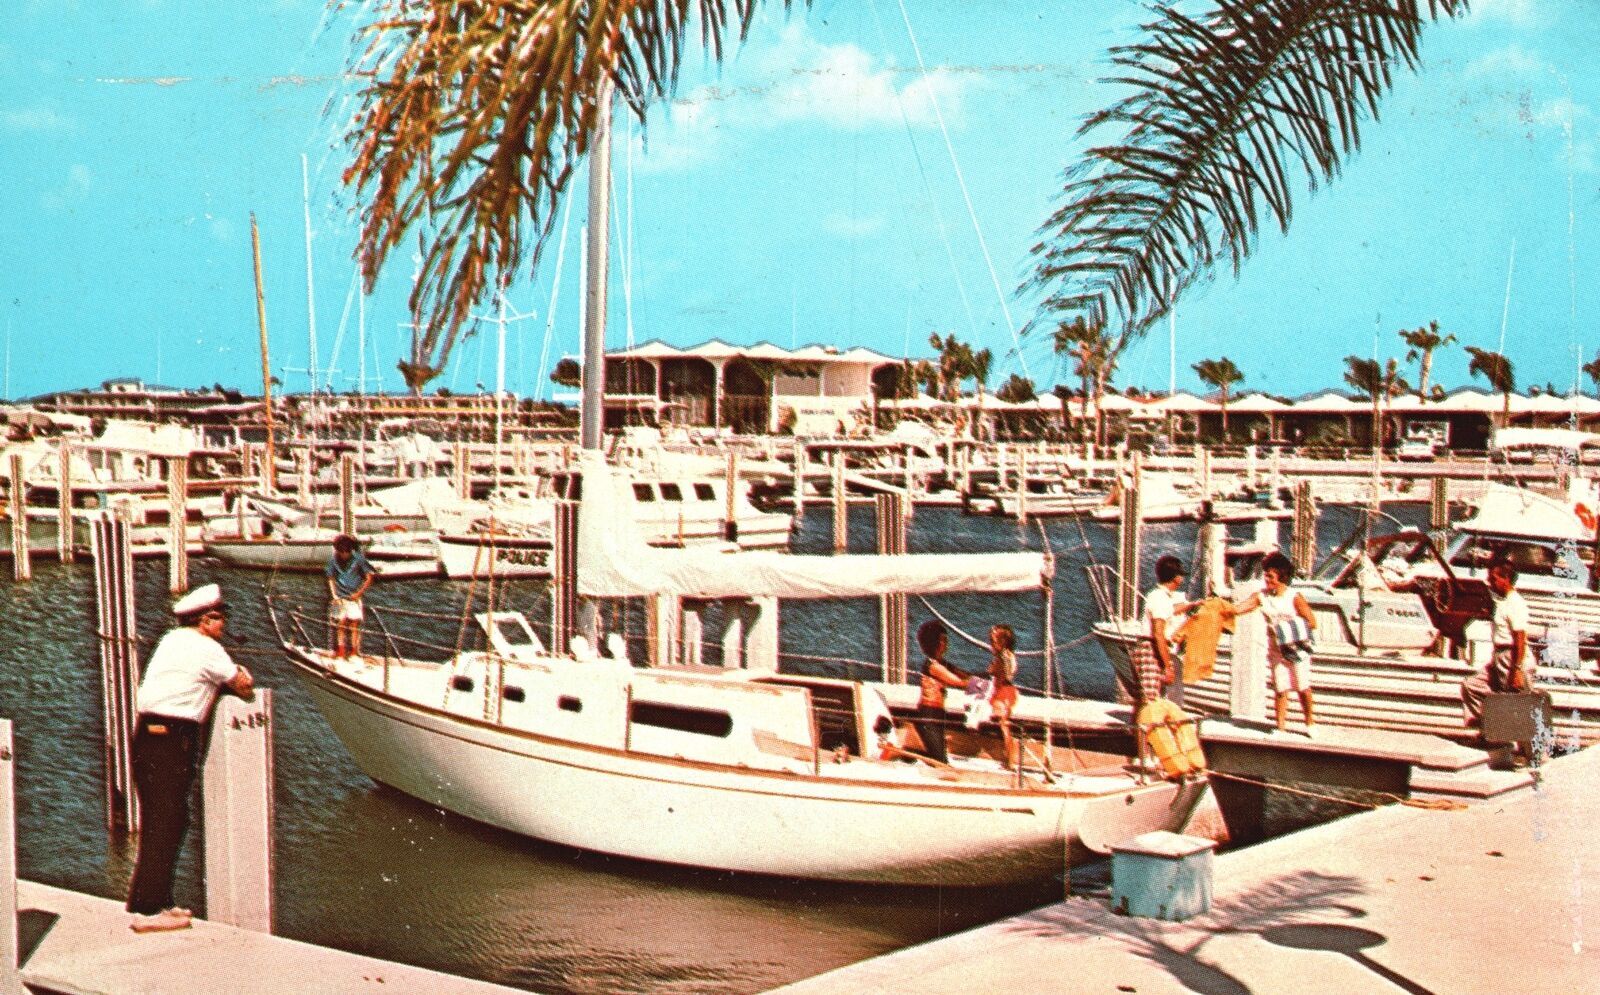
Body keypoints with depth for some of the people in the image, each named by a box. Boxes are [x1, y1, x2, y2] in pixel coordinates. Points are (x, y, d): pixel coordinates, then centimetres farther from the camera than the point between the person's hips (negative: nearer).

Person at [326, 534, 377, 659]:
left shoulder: (358, 560, -8)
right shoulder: (334, 561, -1)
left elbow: (369, 578, -3)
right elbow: (331, 579, 9)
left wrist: (359, 593, -7)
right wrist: (334, 594, -3)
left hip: (354, 597, -1)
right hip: (340, 597, 1)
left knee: (355, 622, -5)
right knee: (341, 622, -3)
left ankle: (354, 650, 0)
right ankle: (340, 650, 0)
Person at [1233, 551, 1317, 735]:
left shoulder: (1295, 597, -9)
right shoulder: (1262, 596, 1)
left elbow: (1312, 622, -8)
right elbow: (1236, 609, -6)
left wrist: (1292, 628, -20)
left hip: (1298, 649, -2)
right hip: (1276, 650, 3)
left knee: (1303, 688, 7)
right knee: (1280, 689, 1)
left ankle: (1310, 723, 24)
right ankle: (1281, 727, 4)